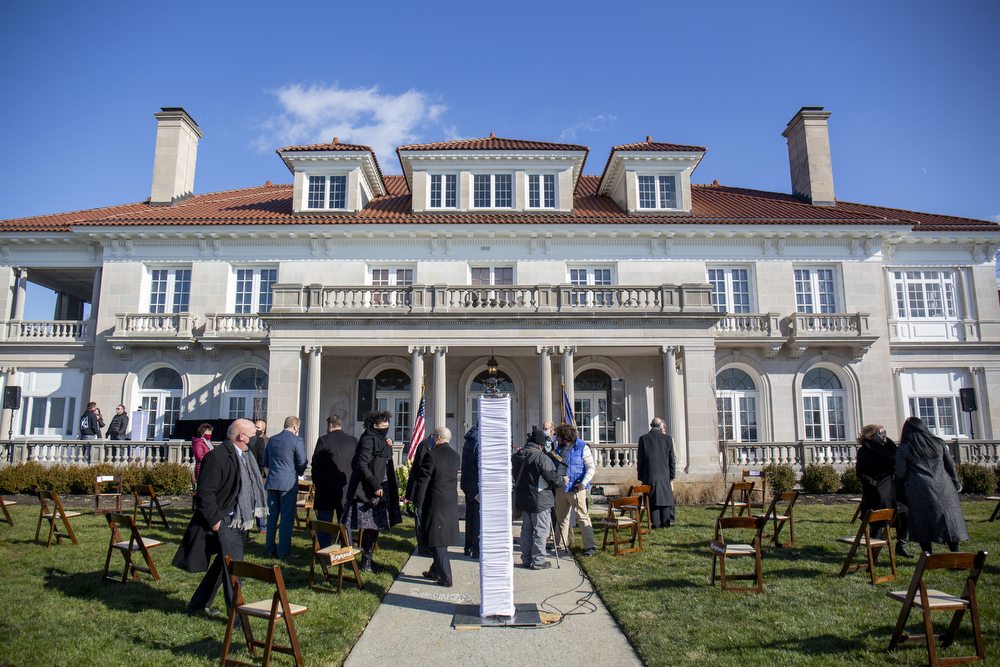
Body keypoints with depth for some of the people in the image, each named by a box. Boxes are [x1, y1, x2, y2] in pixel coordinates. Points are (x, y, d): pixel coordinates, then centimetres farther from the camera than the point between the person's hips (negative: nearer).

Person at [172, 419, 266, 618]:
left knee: (222, 565, 18)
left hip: (240, 522, 9)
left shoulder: (246, 457, 12)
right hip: (225, 523, -9)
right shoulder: (217, 457, -18)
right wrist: (214, 520, -18)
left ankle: (198, 605, 34)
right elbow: (205, 493, -20)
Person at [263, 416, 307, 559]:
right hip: (288, 483, -6)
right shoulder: (297, 440, -9)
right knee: (287, 517, -1)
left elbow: (265, 461, 15)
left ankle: (269, 548, 18)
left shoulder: (271, 439, 10)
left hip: (271, 482, 6)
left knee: (271, 516, 13)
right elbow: (302, 463, -10)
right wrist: (299, 473, 9)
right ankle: (284, 551, 1)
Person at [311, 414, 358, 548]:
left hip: (326, 489, -4)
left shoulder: (323, 440, -7)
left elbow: (316, 465, -6)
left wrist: (316, 482, 8)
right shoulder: (353, 441, 4)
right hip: (347, 490, 4)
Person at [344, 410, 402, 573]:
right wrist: (376, 486, -23)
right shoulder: (369, 439, -15)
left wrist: (388, 445, 7)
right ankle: (365, 562, 6)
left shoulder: (380, 439, 13)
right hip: (369, 489, -9)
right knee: (371, 526, -4)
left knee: (375, 525, 12)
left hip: (380, 486, 9)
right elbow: (362, 464, -21)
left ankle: (368, 559, 21)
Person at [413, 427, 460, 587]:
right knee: (443, 538, 17)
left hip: (435, 503, -7)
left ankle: (446, 577, 4)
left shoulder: (431, 455, -15)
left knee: (437, 541, 2)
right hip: (452, 503, 7)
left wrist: (417, 502, -6)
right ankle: (435, 571, 30)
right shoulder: (456, 456, 6)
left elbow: (423, 480, -14)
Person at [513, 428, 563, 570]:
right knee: (541, 529, 2)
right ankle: (538, 560, 4)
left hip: (522, 498, 7)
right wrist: (561, 479, 3)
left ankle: (526, 559, 20)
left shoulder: (517, 455, 5)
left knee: (526, 529, 15)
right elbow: (552, 476, -16)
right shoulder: (541, 457, -18)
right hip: (539, 500, -7)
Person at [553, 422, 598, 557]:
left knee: (582, 516, -7)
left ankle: (590, 546, -1)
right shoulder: (560, 447, 13)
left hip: (576, 488, -7)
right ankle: (563, 543, 28)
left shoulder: (582, 447, -6)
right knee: (561, 516, 14)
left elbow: (591, 467, -8)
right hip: (560, 488, 7)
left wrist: (584, 483, -20)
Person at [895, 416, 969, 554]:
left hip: (920, 491, -3)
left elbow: (900, 474, -4)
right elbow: (951, 466, 14)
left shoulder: (903, 449, -2)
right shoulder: (938, 443, 9)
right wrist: (956, 484, 27)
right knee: (949, 521, 13)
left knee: (923, 524, 3)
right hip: (944, 488, 3)